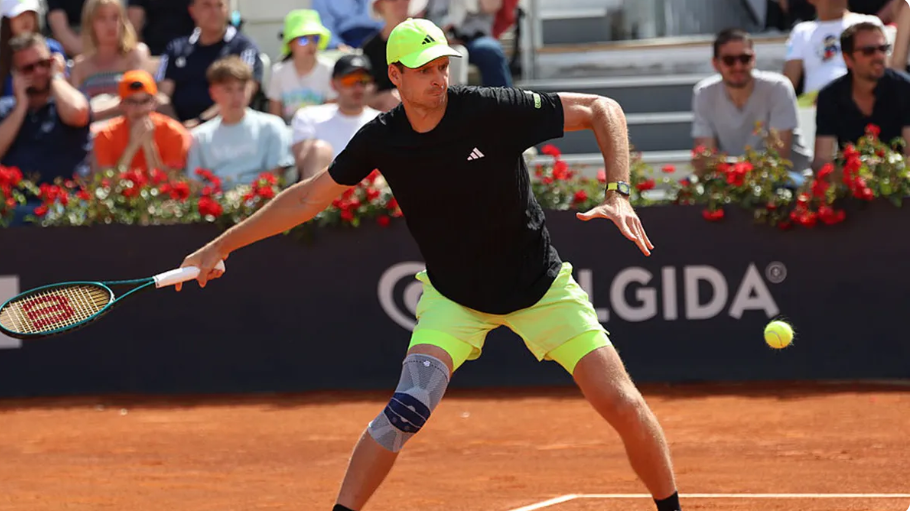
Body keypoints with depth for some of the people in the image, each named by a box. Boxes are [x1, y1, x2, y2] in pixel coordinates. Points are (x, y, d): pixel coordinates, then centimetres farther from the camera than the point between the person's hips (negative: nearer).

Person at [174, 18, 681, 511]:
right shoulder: (382, 139, -11)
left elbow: (602, 109, -14)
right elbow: (308, 198, 2)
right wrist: (221, 246, 4)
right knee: (410, 406, -21)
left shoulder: (492, 109, -21)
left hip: (540, 286, -1)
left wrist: (618, 195, -27)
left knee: (622, 403, -8)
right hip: (454, 296, 1)